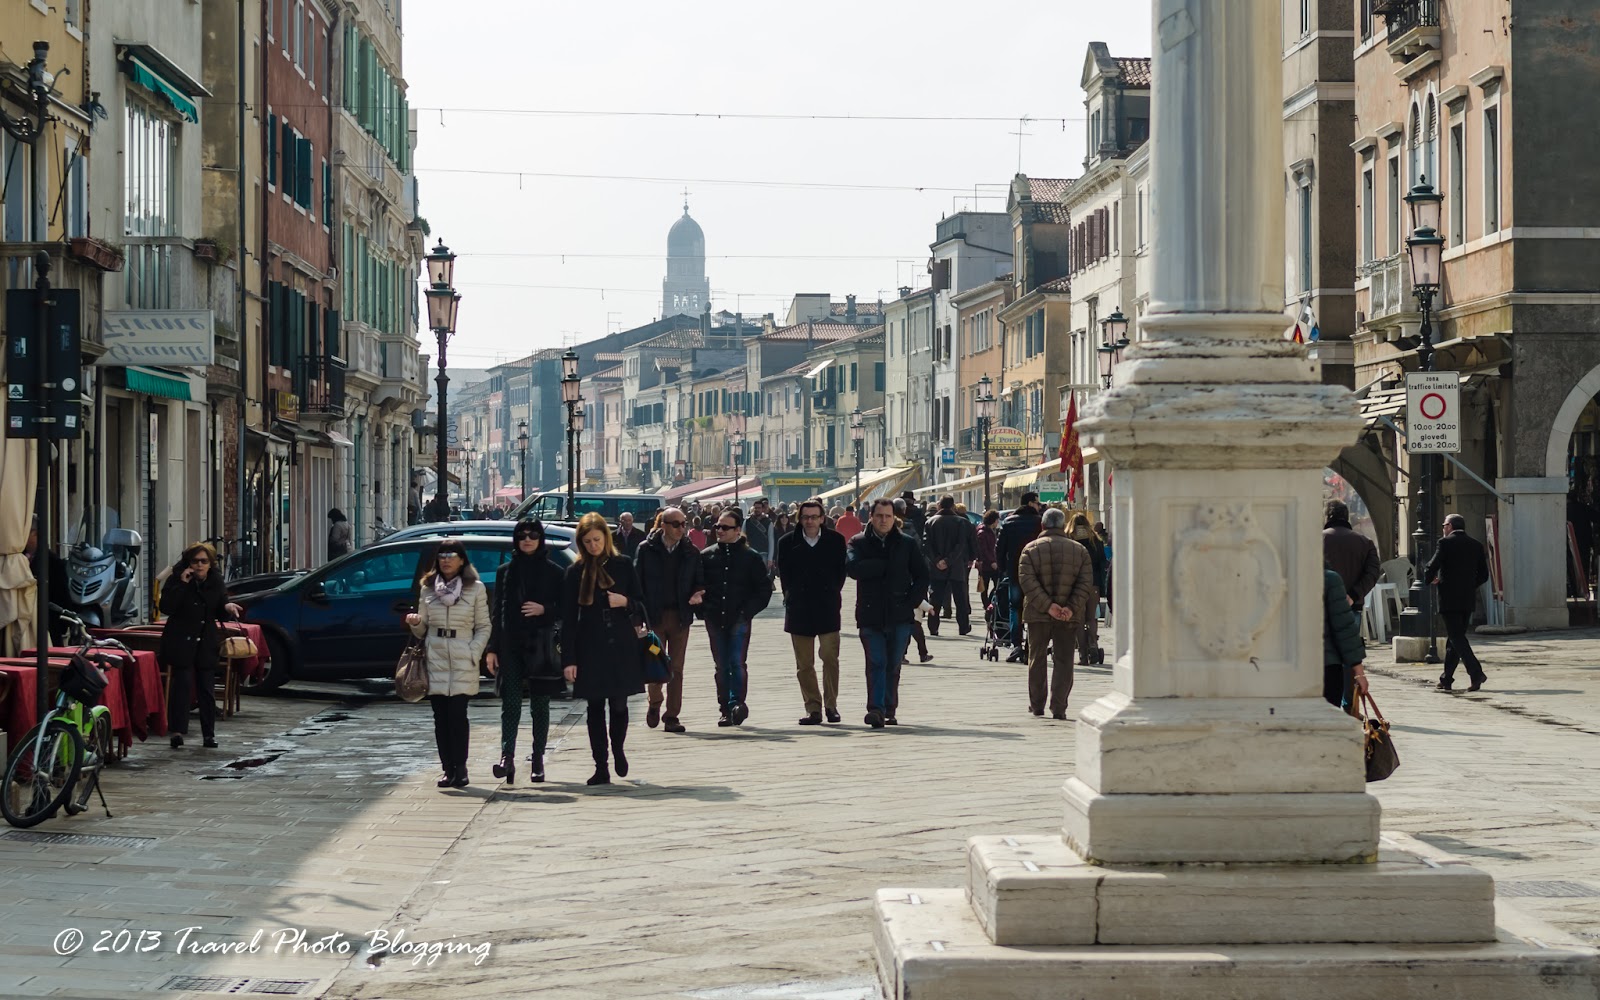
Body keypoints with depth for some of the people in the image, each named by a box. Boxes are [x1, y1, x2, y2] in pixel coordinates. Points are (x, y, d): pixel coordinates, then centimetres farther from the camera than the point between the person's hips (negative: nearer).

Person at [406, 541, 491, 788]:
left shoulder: (476, 589, 5)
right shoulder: (428, 589, 13)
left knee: (457, 714, -11)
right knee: (440, 716, 1)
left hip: (462, 660, -3)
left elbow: (483, 627, 6)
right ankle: (447, 769, 6)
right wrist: (415, 623, -6)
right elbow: (423, 629, 17)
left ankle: (460, 768, -6)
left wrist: (474, 653, -8)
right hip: (435, 659, 3)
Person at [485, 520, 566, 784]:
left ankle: (538, 761, 10)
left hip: (540, 646, -1)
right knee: (510, 703, -9)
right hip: (510, 645, 1)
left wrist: (544, 610, -14)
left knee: (539, 705, 5)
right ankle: (507, 757, -17)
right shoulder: (505, 572, 9)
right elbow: (497, 613, 9)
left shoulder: (554, 573, 4)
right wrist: (493, 649, 4)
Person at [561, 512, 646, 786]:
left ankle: (617, 750, 28)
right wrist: (568, 659, -6)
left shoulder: (623, 565, 4)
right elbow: (568, 618, 0)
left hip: (621, 646, 0)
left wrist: (625, 602, -12)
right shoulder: (575, 572, 2)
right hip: (590, 648, 0)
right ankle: (601, 767, 6)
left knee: (619, 704, 1)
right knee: (596, 707, 1)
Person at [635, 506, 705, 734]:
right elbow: (637, 583, 0)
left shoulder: (691, 552, 7)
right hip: (654, 616, -2)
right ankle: (655, 703, 25)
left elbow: (699, 582, 13)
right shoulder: (647, 550, 0)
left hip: (680, 617, 2)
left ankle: (672, 715, 7)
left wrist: (698, 594, -11)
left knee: (676, 668, 2)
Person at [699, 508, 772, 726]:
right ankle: (726, 710, 10)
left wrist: (747, 611, -6)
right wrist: (704, 611, 0)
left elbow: (764, 589, 4)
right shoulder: (706, 556, 7)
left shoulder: (751, 557, 1)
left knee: (738, 663, -15)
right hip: (715, 621, 3)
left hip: (739, 620, -3)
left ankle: (737, 702, -13)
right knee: (722, 667, 6)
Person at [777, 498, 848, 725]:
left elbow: (841, 571, 8)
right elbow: (783, 574, 8)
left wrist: (832, 594, 3)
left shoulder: (836, 540, 5)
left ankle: (831, 705, 4)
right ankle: (813, 709, 6)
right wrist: (792, 598, 3)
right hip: (799, 611, 1)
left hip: (827, 610, -1)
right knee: (804, 664, 2)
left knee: (830, 657, -8)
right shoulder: (788, 543, 6)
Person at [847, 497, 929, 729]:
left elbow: (922, 575, 9)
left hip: (900, 615, 1)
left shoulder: (907, 544, 7)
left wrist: (913, 601, -4)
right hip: (871, 616, -1)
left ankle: (889, 710, 19)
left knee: (893, 666, 8)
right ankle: (876, 709, -17)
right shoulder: (859, 543, 3)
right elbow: (853, 568, -15)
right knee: (876, 663, -10)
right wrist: (885, 565, -11)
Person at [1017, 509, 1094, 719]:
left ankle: (1036, 705, 20)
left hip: (1038, 615, 0)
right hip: (1070, 616, 0)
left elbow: (1027, 581, -12)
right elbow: (1086, 583, -6)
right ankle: (1058, 708, -3)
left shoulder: (1031, 549, -1)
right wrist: (1072, 608, -11)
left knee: (1037, 659, 14)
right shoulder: (1079, 550, 2)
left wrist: (1047, 605, -14)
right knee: (1064, 662, 5)